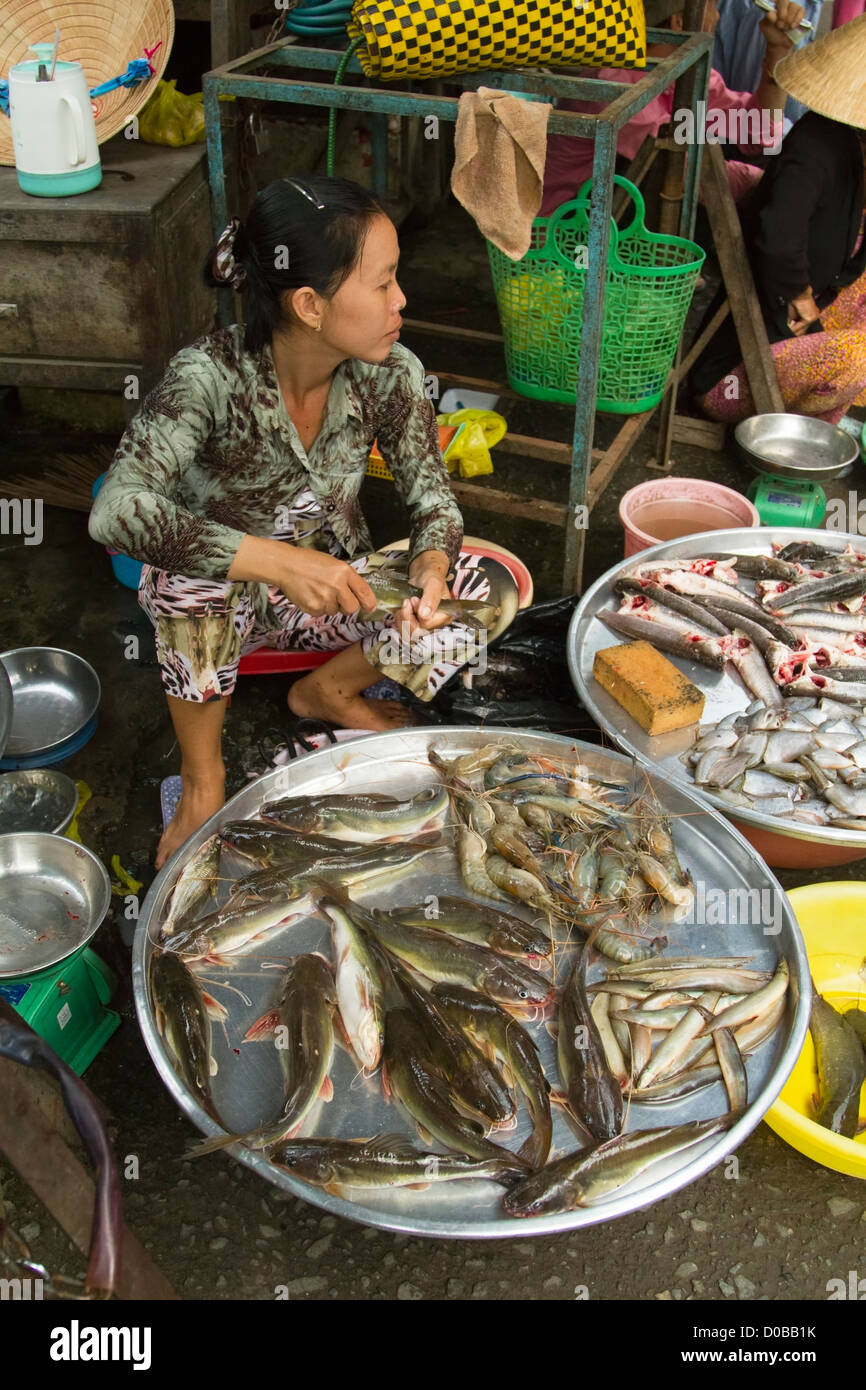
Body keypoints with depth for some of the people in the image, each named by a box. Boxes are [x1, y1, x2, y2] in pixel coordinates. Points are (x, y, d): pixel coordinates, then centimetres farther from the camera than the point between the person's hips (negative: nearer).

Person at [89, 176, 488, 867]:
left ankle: (327, 690, 7)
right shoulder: (210, 376, -30)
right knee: (193, 572, -38)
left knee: (480, 592, -20)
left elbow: (432, 495, -8)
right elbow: (116, 510, -40)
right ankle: (202, 776, -13)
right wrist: (273, 558, -50)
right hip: (224, 599, -3)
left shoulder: (391, 374, -17)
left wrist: (431, 564, -32)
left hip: (337, 589, 3)